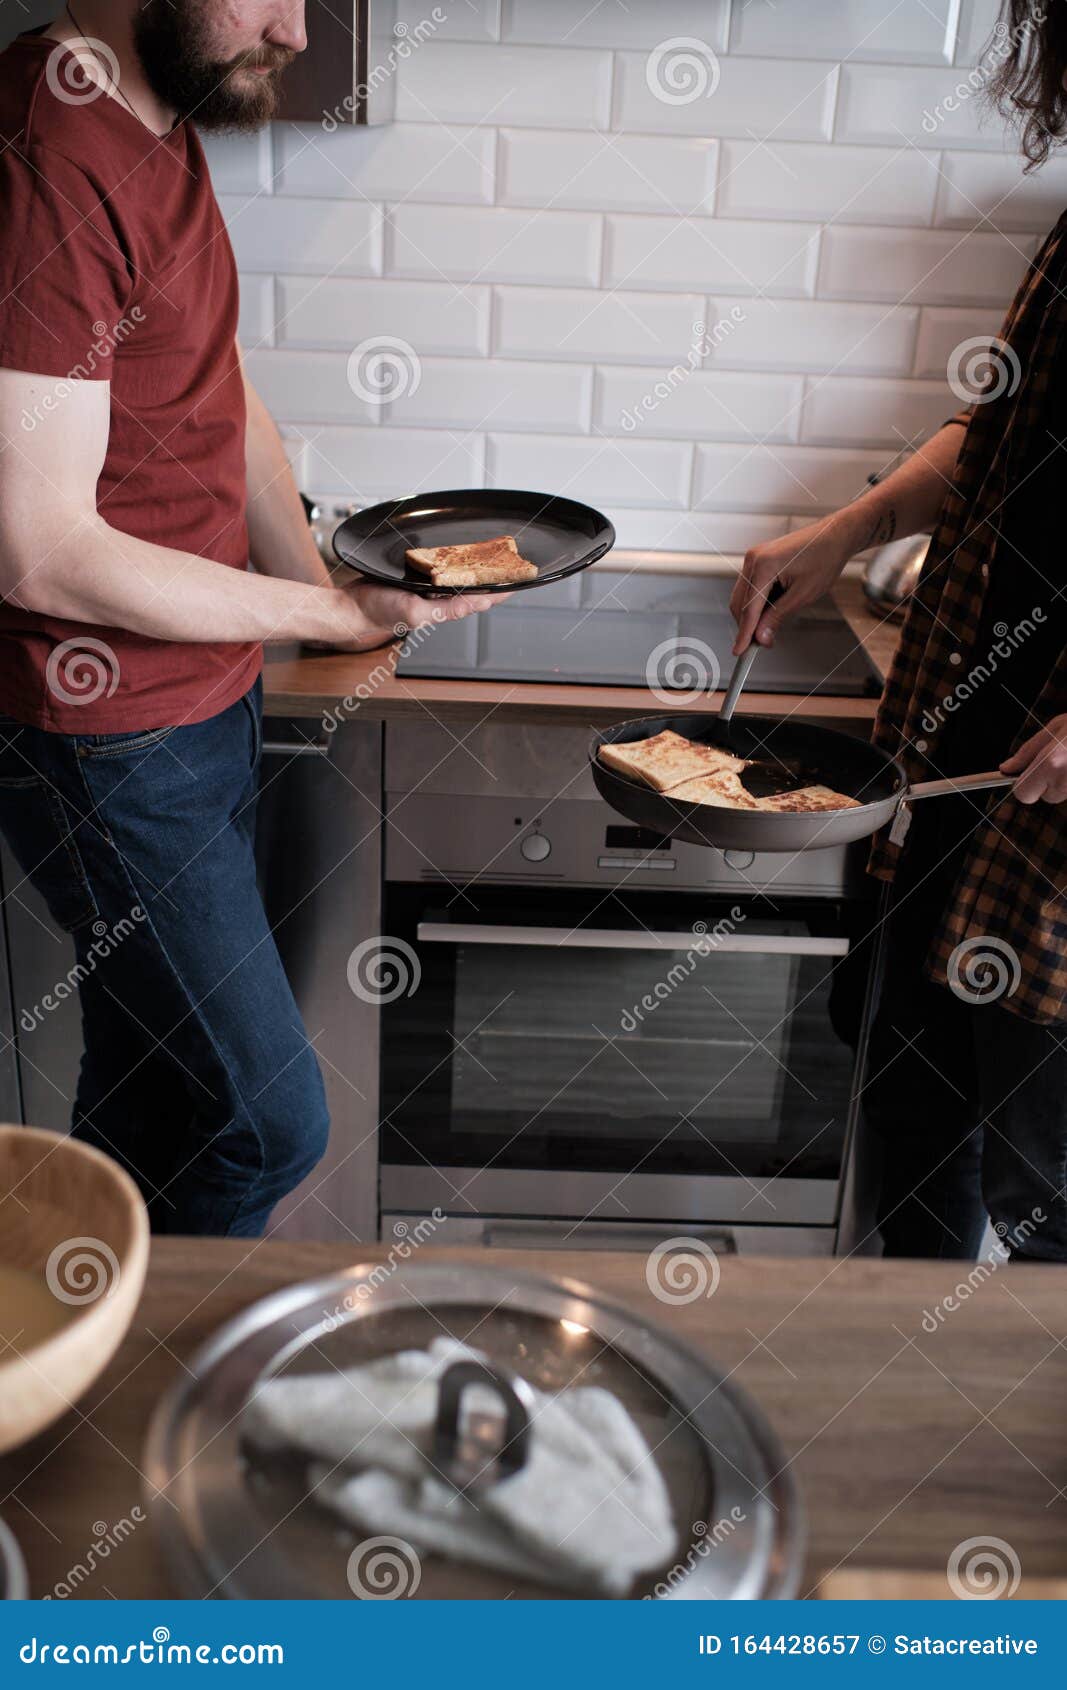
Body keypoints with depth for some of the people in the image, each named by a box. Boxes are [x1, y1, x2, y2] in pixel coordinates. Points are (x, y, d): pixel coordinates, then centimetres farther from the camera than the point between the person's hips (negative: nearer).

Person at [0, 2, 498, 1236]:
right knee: (266, 1123, -1)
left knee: (146, 1083, 21)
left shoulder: (162, 128, 9)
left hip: (204, 697, 9)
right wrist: (333, 613, -17)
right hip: (111, 736, -9)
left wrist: (325, 599, 10)